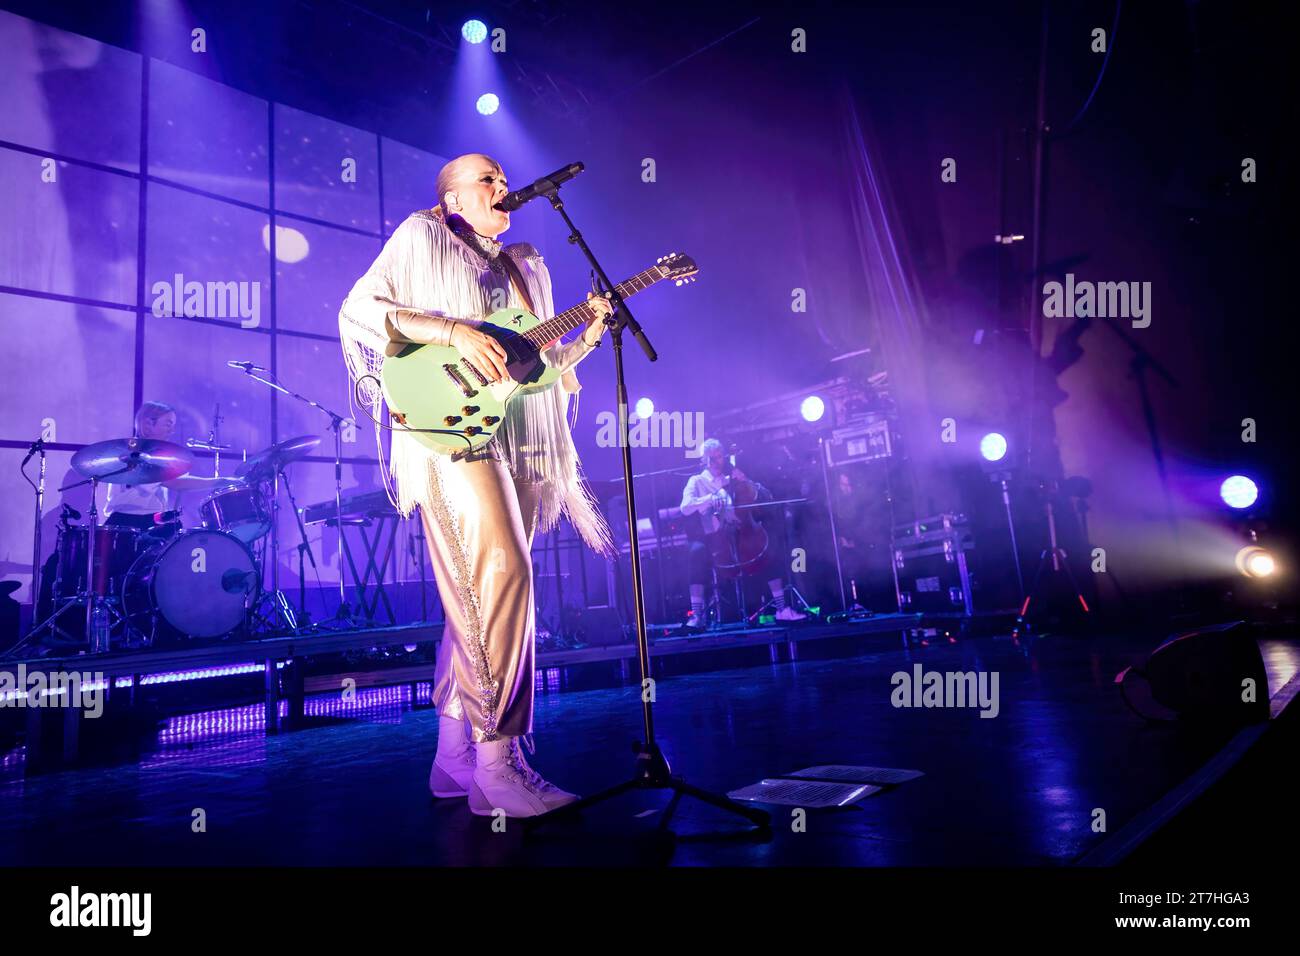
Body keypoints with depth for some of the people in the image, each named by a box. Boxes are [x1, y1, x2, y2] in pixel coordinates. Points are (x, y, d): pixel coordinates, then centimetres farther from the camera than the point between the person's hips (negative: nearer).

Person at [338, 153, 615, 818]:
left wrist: (586, 338, 6)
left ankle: (455, 758, 13)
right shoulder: (421, 236, 9)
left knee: (476, 594, 5)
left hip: (520, 442, 7)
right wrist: (454, 330, -15)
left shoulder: (525, 266, 26)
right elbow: (358, 309, -3)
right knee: (504, 573, -20)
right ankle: (497, 763, -14)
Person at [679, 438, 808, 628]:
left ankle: (782, 608, -16)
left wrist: (746, 482, -4)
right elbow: (685, 508, -10)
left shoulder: (734, 478, 15)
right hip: (714, 536, -2)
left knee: (768, 548, -24)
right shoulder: (697, 481, 9)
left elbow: (766, 497, 13)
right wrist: (709, 499, -24)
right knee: (696, 551, -34)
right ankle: (697, 614, -31)